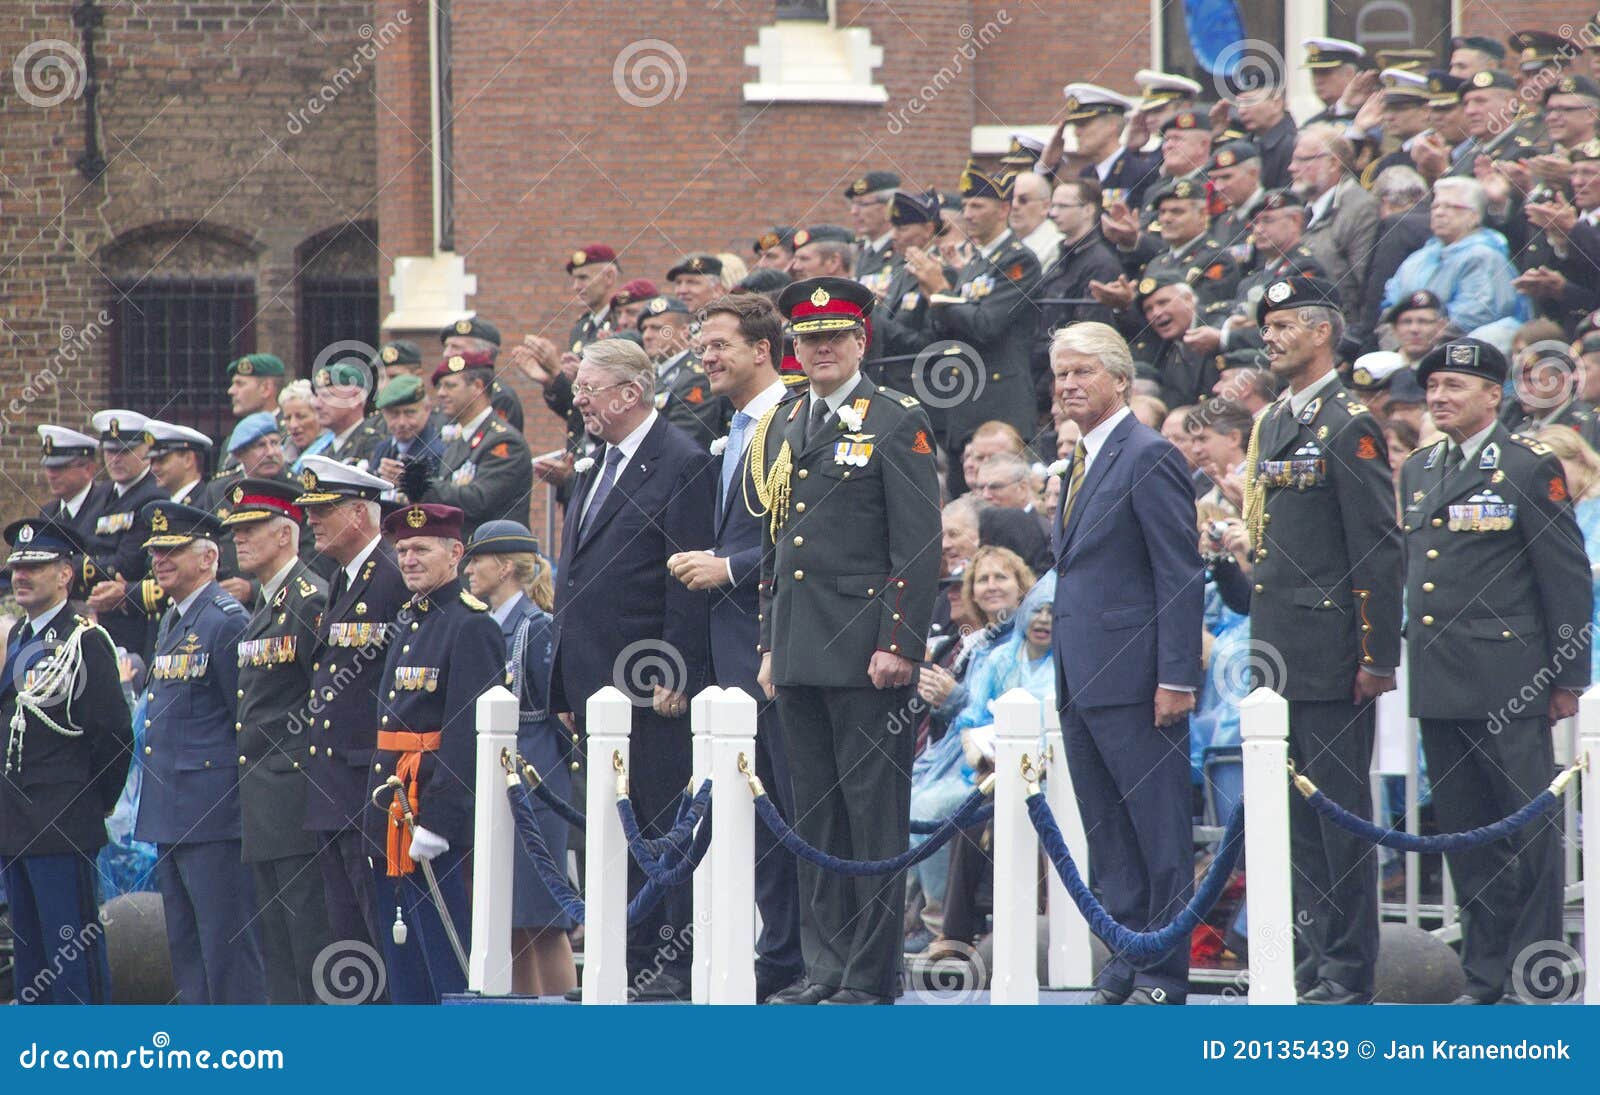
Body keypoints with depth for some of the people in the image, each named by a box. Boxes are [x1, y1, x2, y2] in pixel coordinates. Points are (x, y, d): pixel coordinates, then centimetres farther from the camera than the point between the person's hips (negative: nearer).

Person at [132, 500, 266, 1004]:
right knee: (187, 949, 12)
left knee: (227, 946, -8)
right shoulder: (171, 623, 17)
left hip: (216, 812, -10)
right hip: (172, 817, 10)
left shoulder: (227, 621, -12)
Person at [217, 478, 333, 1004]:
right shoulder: (261, 607, 19)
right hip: (261, 795, 10)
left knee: (309, 924, -9)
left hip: (297, 784, -10)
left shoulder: (312, 600, -11)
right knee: (273, 930, 10)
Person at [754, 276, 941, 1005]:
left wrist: (899, 644, -15)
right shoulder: (782, 428, 16)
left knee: (873, 811, -4)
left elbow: (919, 546, -9)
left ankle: (871, 977, -2)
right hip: (799, 655, 7)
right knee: (815, 813, 9)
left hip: (865, 652, -7)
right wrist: (770, 644, 17)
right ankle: (825, 966, 14)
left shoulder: (897, 423, -4)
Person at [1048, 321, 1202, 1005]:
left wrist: (1177, 678, -18)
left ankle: (1166, 973, -2)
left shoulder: (1149, 458, -10)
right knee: (1107, 835, 11)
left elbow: (1181, 575, -14)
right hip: (1081, 679, 9)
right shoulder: (1083, 462, 18)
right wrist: (1059, 643, 16)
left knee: (1159, 830, -4)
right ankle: (1124, 964, 15)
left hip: (1134, 678, -9)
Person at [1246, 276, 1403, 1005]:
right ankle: (1316, 963, 16)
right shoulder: (1273, 425, 16)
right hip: (1282, 657, 8)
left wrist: (1377, 658, -16)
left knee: (1342, 813, -4)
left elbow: (1378, 552, -13)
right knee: (1300, 815, 11)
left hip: (1332, 659, -8)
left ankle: (1349, 974, -1)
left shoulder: (1348, 427, -9)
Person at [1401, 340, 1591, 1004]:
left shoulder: (1530, 470, -4)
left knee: (1529, 831, -3)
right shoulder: (1417, 472, 14)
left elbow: (1568, 580, -5)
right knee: (1464, 833, 9)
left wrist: (1568, 678, -7)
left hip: (1508, 686, -6)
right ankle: (1486, 977, 15)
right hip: (1438, 686, 6)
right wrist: (1403, 661, 14)